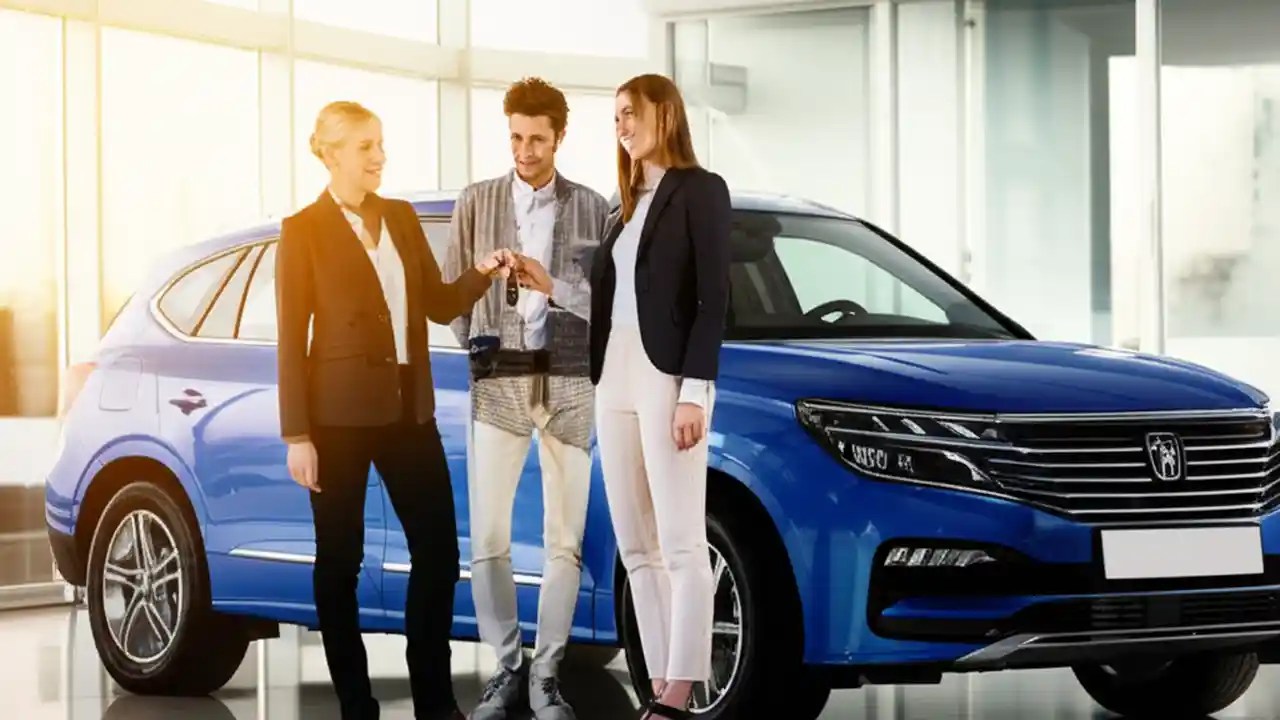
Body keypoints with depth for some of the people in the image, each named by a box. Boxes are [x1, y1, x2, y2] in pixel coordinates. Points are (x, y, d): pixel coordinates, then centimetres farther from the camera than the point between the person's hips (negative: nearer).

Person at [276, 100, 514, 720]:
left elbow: (438, 305, 14)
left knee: (438, 549, 3)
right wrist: (297, 436, -10)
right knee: (340, 559, 3)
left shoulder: (402, 218, 11)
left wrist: (482, 275, -6)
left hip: (407, 408, 5)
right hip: (340, 413, -5)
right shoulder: (304, 231, -5)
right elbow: (291, 338, -6)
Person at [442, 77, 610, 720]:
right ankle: (506, 667, 6)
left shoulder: (591, 208, 6)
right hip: (499, 382, 0)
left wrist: (553, 287, -15)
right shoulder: (477, 202, 8)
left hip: (569, 382, 0)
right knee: (487, 537, -5)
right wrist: (475, 344, -5)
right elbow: (450, 288, 9)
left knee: (565, 539, 0)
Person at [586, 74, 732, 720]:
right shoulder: (629, 201, 18)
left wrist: (694, 392, -18)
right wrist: (597, 382, 10)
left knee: (680, 543, -8)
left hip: (668, 378, -8)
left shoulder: (700, 189, -4)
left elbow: (713, 298, -11)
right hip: (614, 380, 8)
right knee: (637, 547, 6)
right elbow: (607, 294, 16)